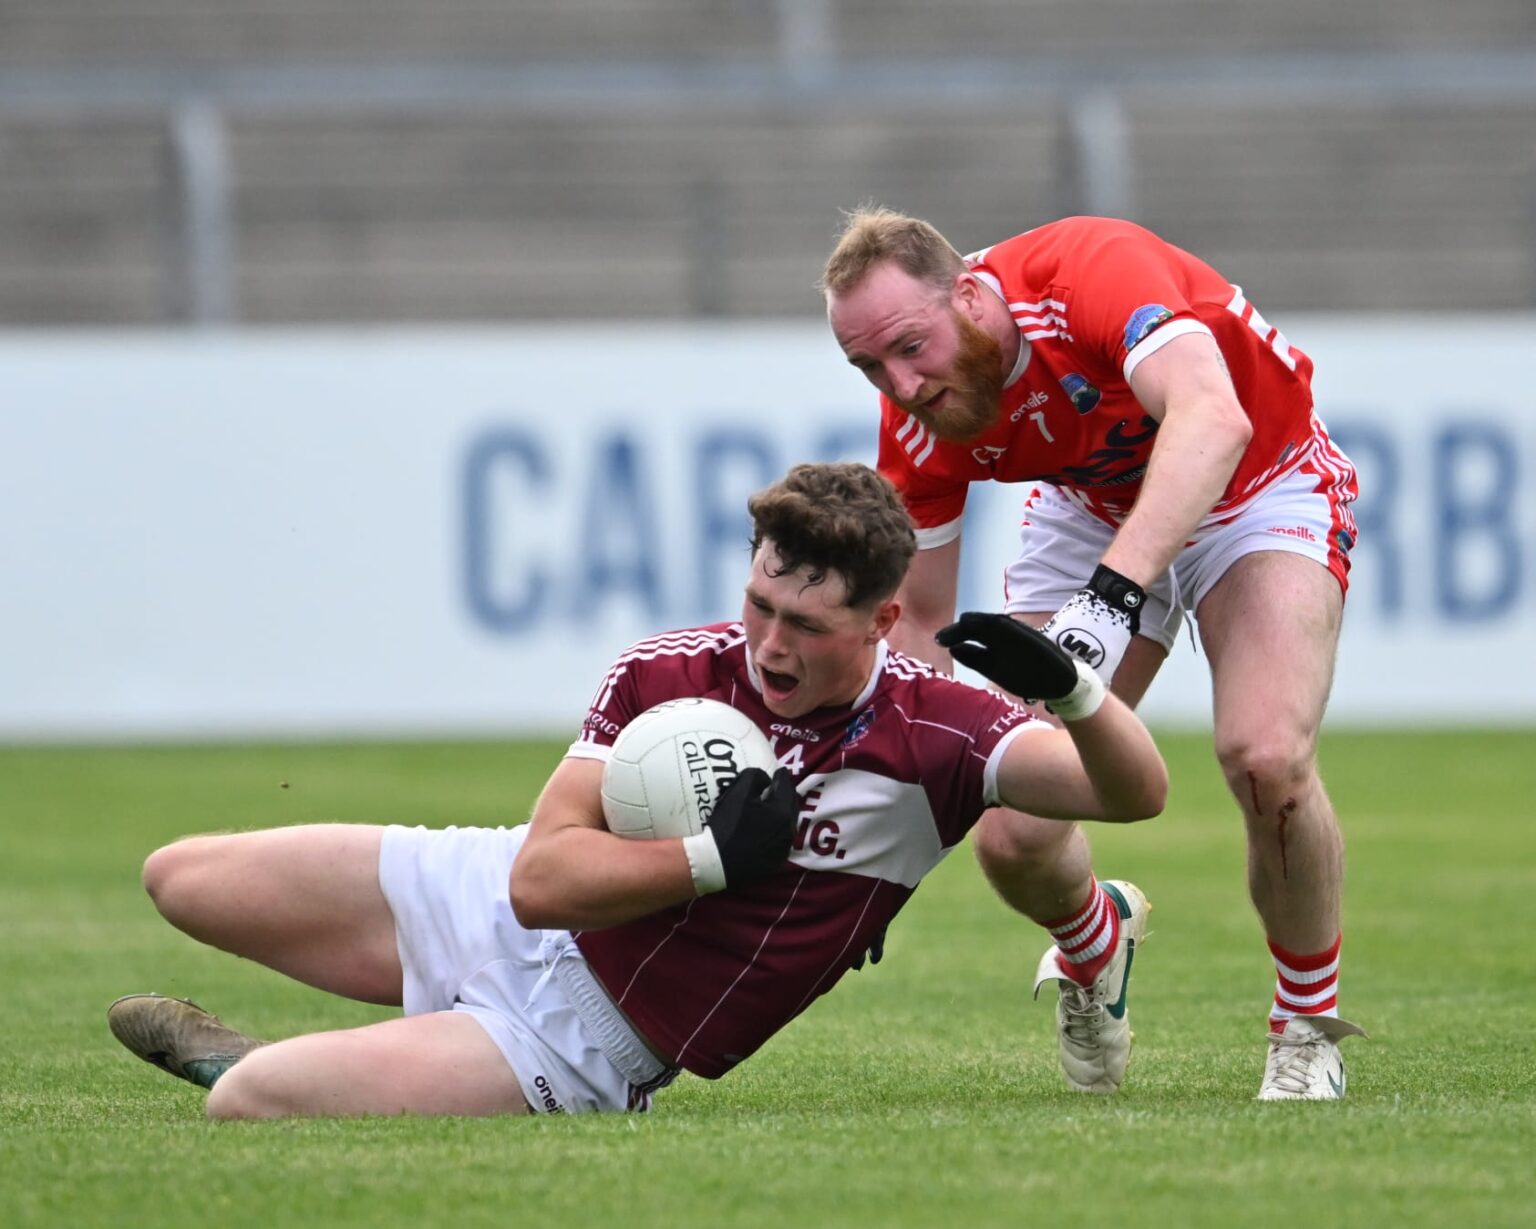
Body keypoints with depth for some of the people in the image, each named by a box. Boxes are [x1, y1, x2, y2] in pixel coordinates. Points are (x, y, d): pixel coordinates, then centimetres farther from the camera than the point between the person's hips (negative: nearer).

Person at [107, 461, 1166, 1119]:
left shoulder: (934, 735, -19)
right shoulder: (664, 675, -14)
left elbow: (1134, 789, -28)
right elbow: (541, 877, -17)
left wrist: (1067, 683, -47)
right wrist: (713, 857, -28)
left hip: (581, 1047, -4)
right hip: (501, 912, 4)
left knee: (244, 1102, -20)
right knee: (180, 878, 8)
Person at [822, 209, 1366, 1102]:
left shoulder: (1092, 270, -36)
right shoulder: (921, 424, -19)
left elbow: (1212, 419, -54)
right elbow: (924, 622, -6)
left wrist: (1114, 593, -64)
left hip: (1259, 486, -4)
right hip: (1090, 510, 4)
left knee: (1268, 759, -30)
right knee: (1014, 835, -10)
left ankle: (1309, 1031, -4)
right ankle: (1089, 953, 28)